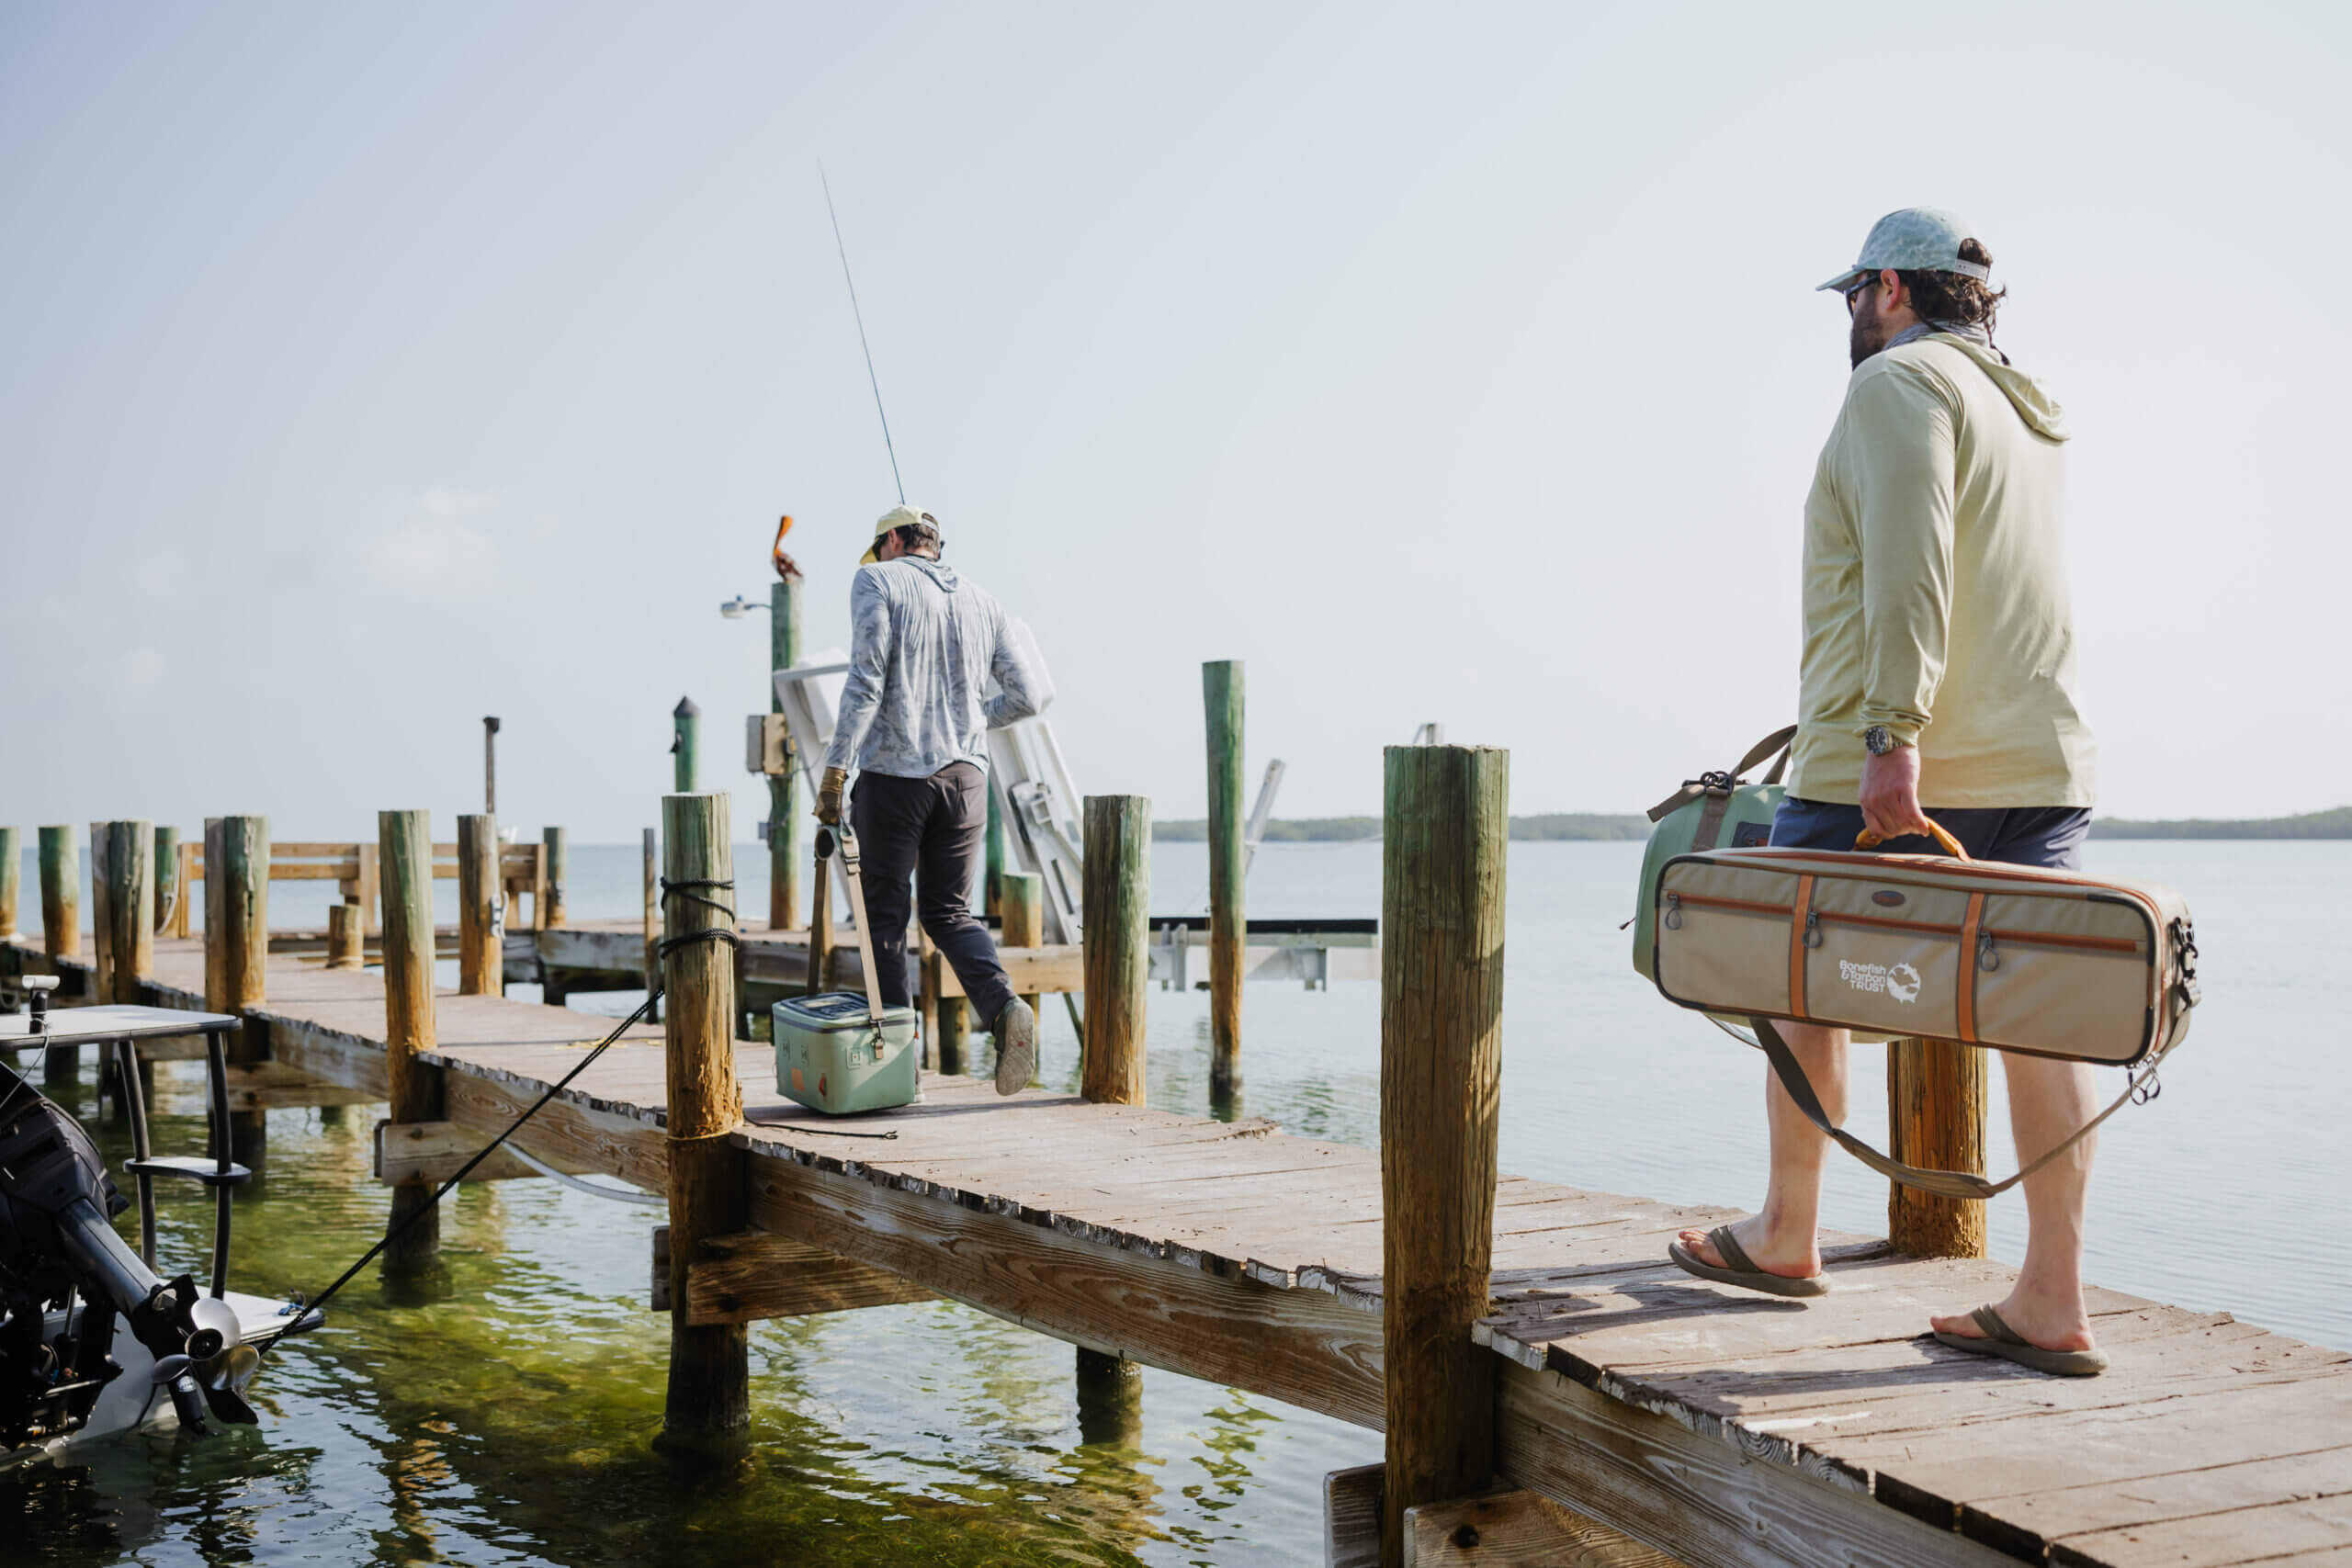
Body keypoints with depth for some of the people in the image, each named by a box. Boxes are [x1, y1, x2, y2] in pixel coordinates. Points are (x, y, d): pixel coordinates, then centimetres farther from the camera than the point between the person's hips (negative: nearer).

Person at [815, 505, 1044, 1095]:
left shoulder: (877, 582, 0)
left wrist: (835, 767, -13)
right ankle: (1004, 1007, -13)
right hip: (965, 774, 4)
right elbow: (1028, 695, 12)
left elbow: (867, 678, -12)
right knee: (949, 912, 12)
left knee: (884, 913, 7)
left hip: (894, 772, -4)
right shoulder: (983, 602, 14)